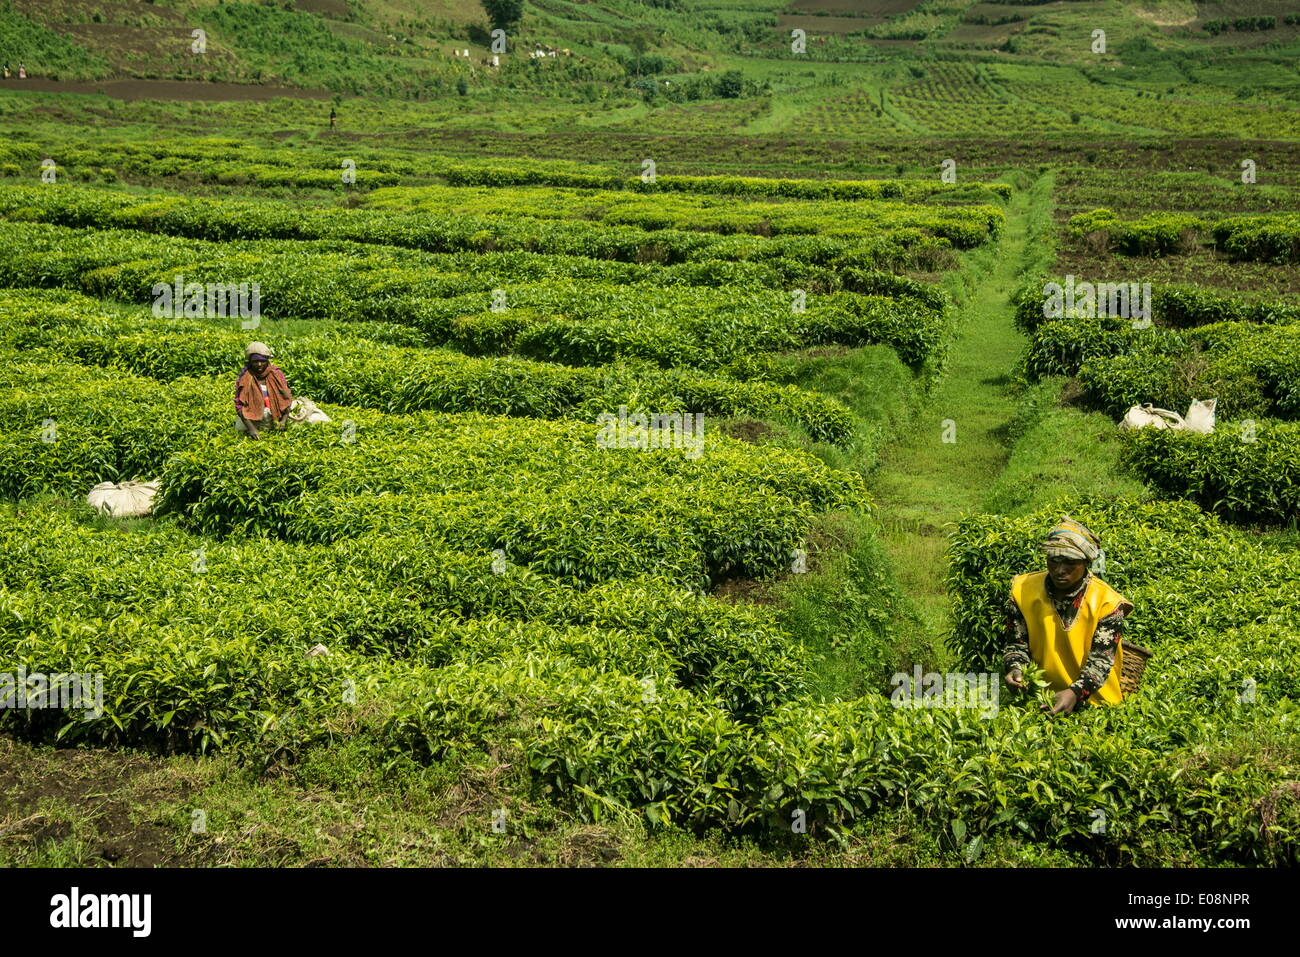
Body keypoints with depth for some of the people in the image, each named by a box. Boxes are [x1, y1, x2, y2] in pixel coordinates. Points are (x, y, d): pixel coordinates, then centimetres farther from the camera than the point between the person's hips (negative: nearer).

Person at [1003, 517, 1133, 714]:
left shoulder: (1107, 603, -11)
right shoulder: (1023, 590, -3)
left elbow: (1101, 659, -14)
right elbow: (1016, 643, 4)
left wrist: (1076, 693, -31)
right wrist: (1015, 669, -18)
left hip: (1094, 701, -1)